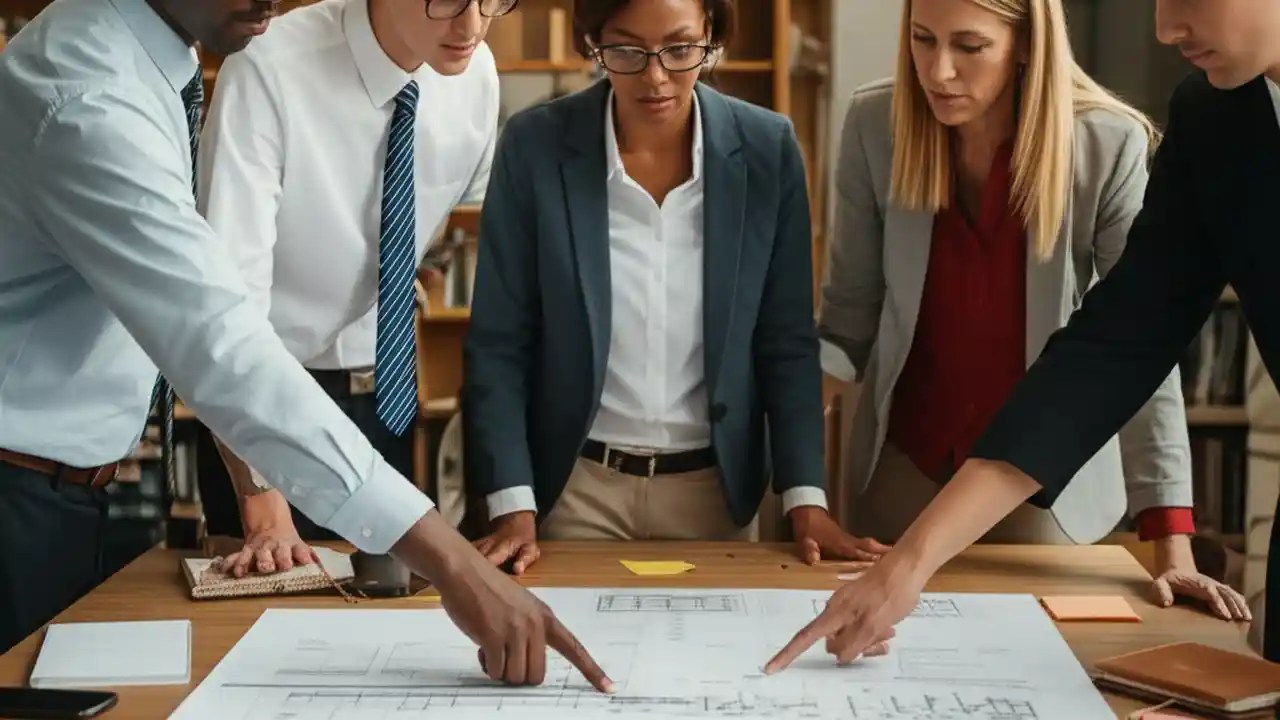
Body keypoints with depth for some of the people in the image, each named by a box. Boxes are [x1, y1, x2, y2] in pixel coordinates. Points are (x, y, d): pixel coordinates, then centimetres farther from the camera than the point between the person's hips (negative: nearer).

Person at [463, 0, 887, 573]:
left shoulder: (766, 150, -7)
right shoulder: (534, 147, -11)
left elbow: (787, 342, -1)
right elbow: (499, 344, -7)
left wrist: (805, 499, -9)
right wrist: (514, 507, -15)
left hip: (716, 488, 2)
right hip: (576, 487, -1)